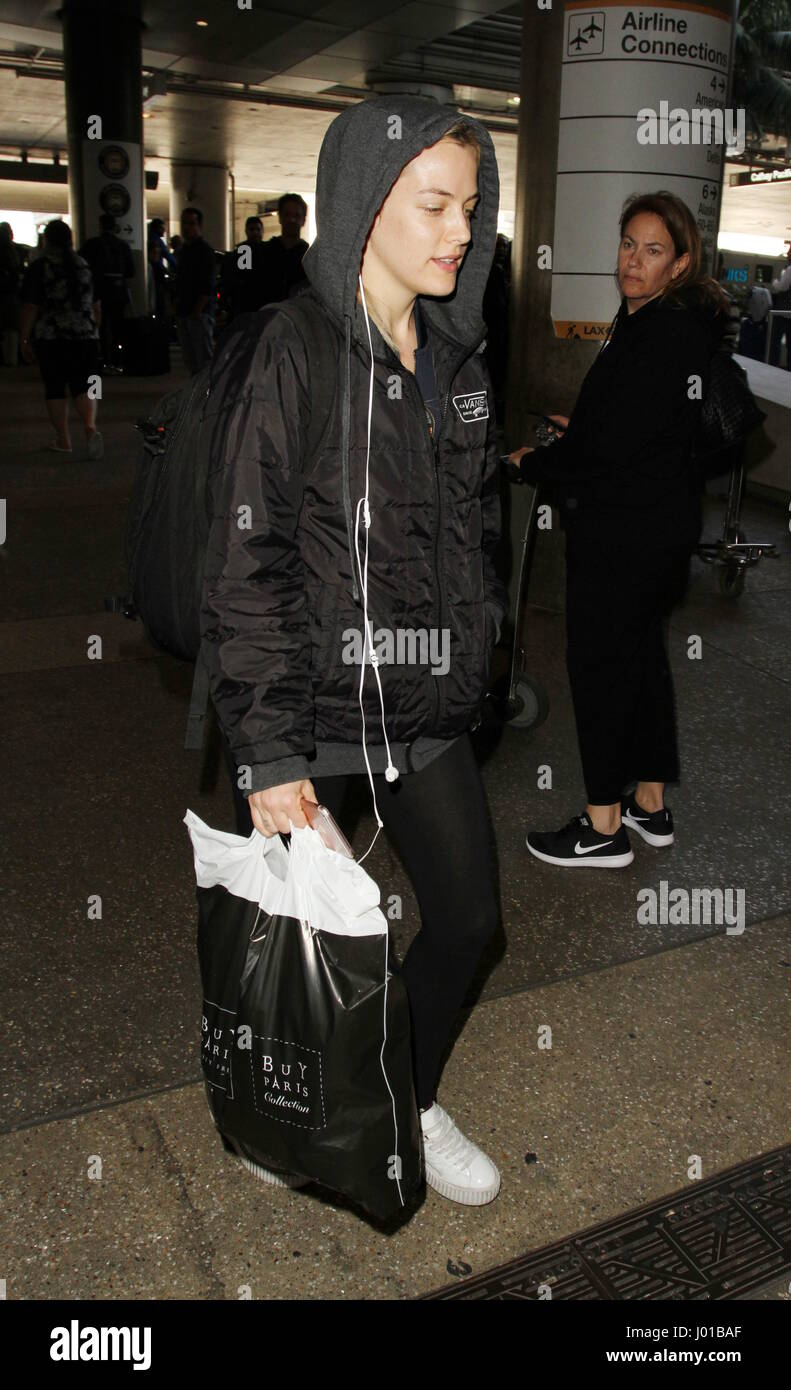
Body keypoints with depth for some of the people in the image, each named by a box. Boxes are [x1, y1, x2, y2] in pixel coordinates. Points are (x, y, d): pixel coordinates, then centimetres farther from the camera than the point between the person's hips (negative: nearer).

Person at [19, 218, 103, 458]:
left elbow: (30, 307, -7)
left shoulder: (40, 267, -5)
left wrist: (25, 339, 0)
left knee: (55, 388, 8)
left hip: (50, 338, -3)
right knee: (83, 386, 6)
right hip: (85, 336, 3)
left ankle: (63, 440, 11)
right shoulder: (85, 265, 7)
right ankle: (91, 427, -20)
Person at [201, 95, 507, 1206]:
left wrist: (476, 649, 15)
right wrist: (270, 755, -19)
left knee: (470, 916, 13)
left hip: (432, 708, 7)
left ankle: (409, 1101, 40)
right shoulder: (290, 353, -15)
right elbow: (248, 567, -17)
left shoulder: (454, 351, 7)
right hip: (317, 708, -6)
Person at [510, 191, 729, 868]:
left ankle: (604, 827, 11)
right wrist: (579, 431, 24)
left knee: (600, 661, -1)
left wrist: (533, 463, -9)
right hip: (661, 517, 10)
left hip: (627, 527, -10)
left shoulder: (661, 337, -21)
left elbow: (610, 448, -23)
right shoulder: (662, 323, 11)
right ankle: (650, 805, 30)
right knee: (641, 652, 17)